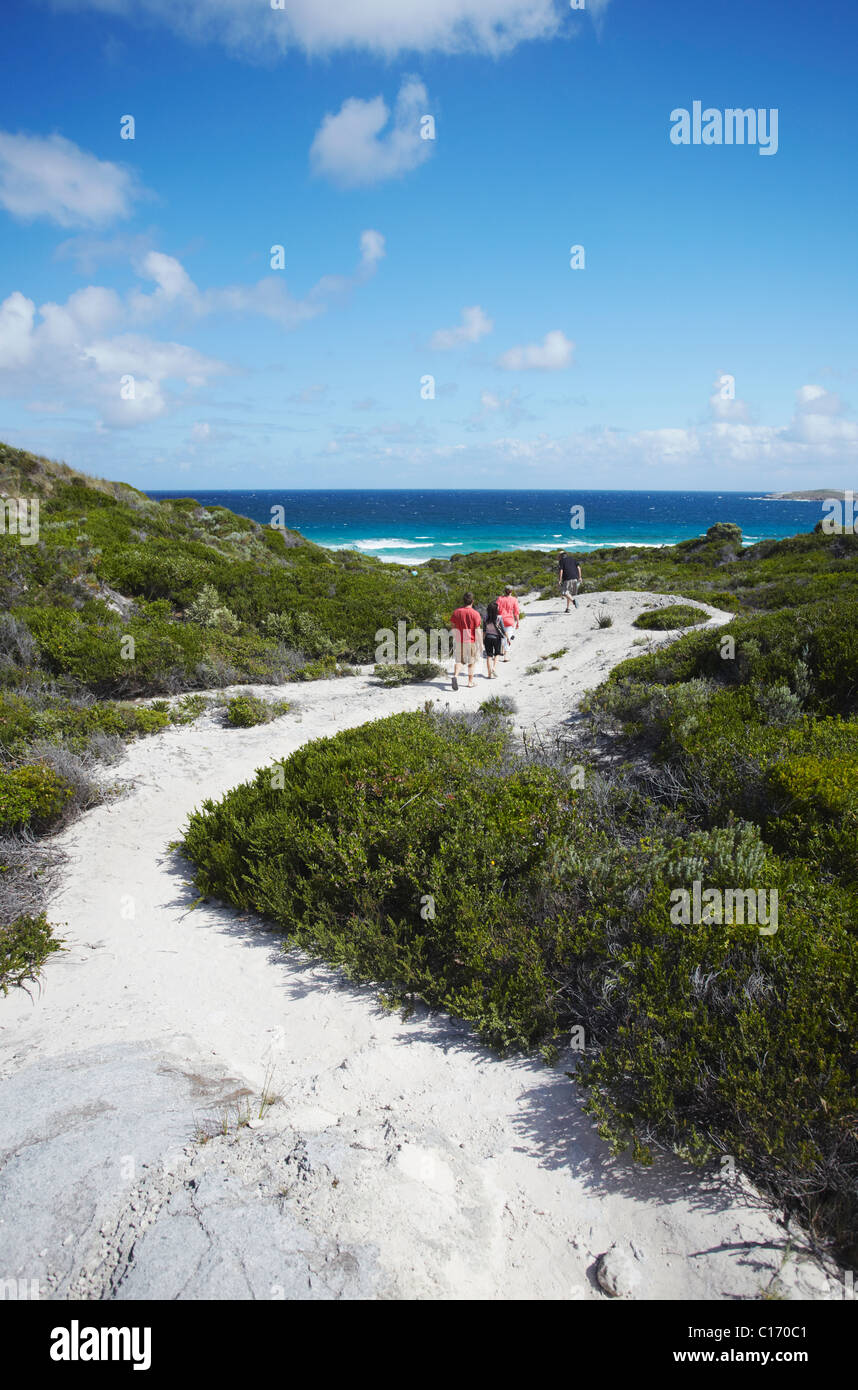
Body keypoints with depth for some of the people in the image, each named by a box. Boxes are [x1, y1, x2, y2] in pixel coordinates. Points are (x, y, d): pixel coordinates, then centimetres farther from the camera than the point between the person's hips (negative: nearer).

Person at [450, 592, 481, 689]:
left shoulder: (457, 612, 0)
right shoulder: (475, 614, -10)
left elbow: (452, 625, 6)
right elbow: (477, 630, -10)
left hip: (458, 641, 2)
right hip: (471, 641, -2)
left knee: (458, 660, 8)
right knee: (471, 661, 13)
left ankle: (455, 675, -18)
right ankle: (470, 682, 20)